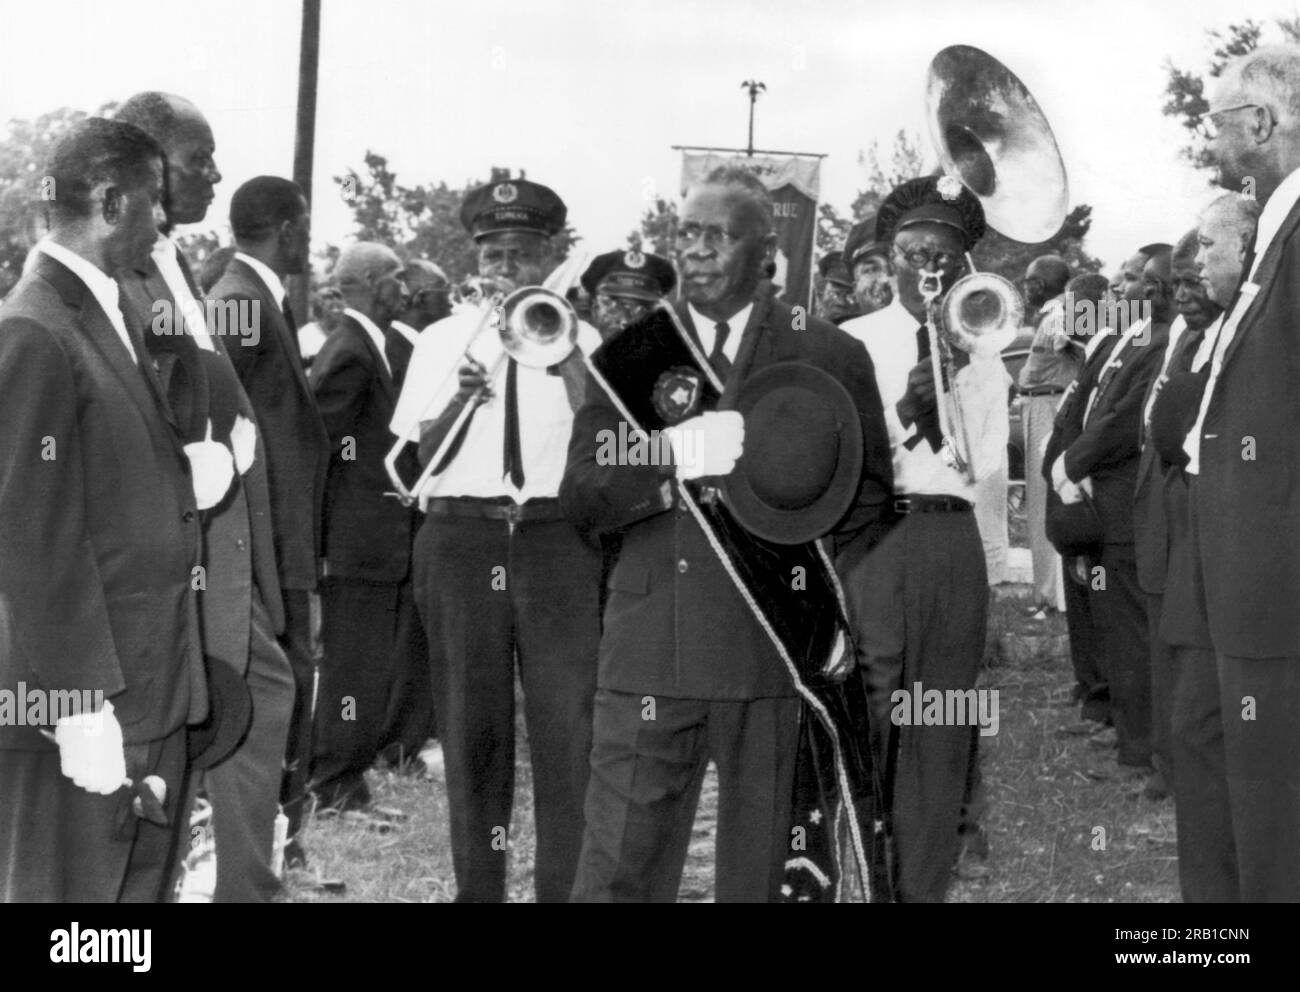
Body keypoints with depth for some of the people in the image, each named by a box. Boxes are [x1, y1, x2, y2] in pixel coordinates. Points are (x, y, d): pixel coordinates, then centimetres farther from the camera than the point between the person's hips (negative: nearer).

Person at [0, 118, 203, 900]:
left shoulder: (120, 317, 12)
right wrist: (86, 704, -19)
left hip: (156, 685, 9)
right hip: (87, 698, -9)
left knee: (145, 885, 16)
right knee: (66, 888, 2)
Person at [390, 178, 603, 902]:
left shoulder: (581, 339, 7)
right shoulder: (443, 341, 10)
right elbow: (418, 460, 2)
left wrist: (565, 358, -15)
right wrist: (459, 398, -16)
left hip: (556, 536, -1)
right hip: (462, 536, 1)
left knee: (568, 722, -7)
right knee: (472, 726, 4)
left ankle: (566, 884, 0)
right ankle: (478, 882, 15)